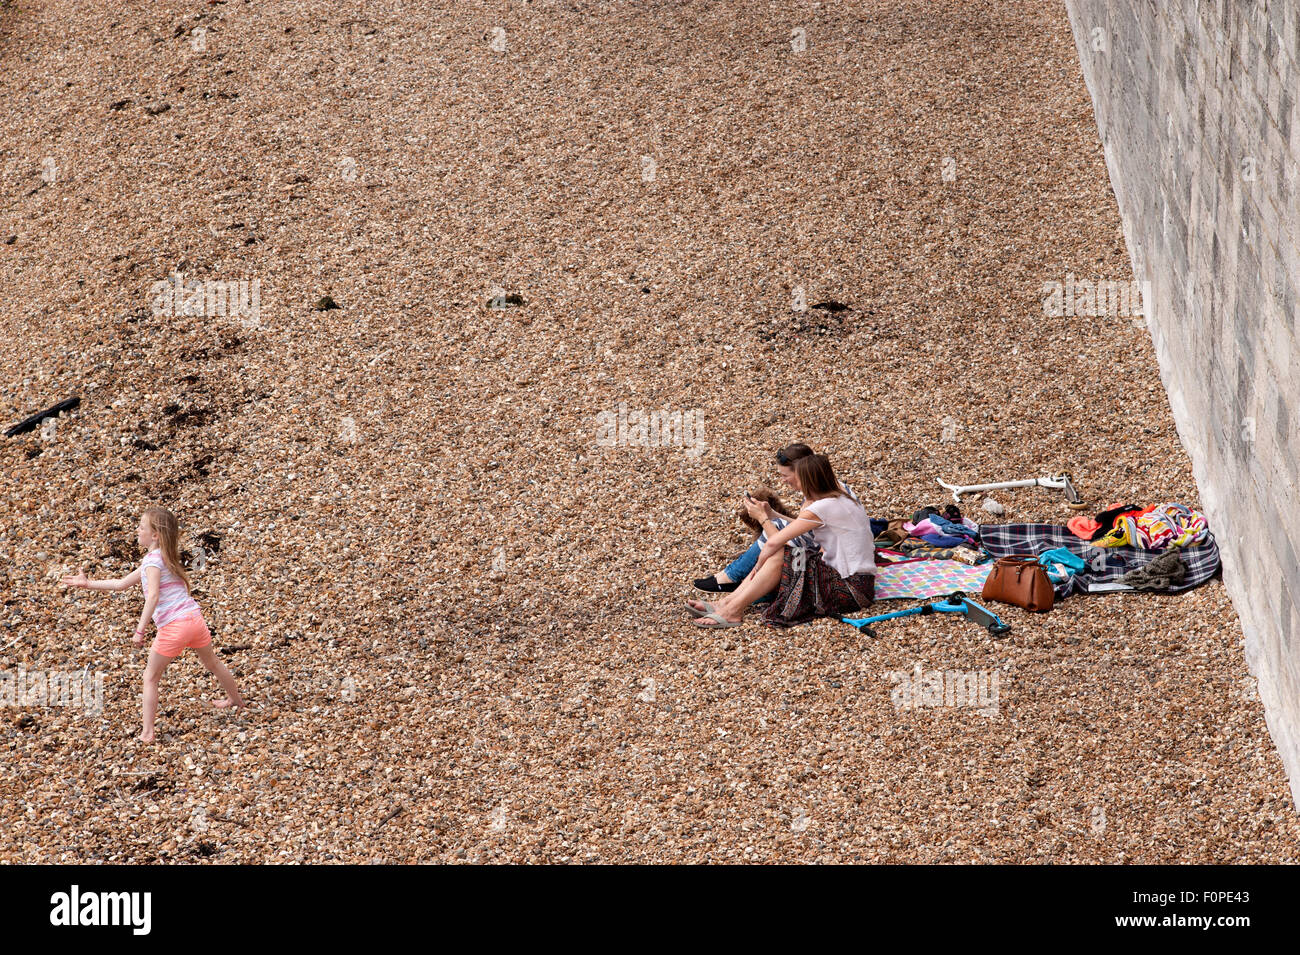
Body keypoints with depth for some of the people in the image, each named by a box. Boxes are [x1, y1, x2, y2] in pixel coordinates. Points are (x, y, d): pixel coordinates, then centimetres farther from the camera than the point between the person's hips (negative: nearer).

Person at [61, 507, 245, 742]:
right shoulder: (165, 557, 19)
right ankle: (235, 699, 53)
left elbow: (153, 596, -24)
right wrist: (88, 584, 25)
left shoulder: (153, 560, -8)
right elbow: (122, 583, 24)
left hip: (172, 627, -8)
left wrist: (140, 630, -25)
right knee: (212, 663, 31)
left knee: (151, 678, 5)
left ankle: (147, 732, 3)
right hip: (195, 619, 8)